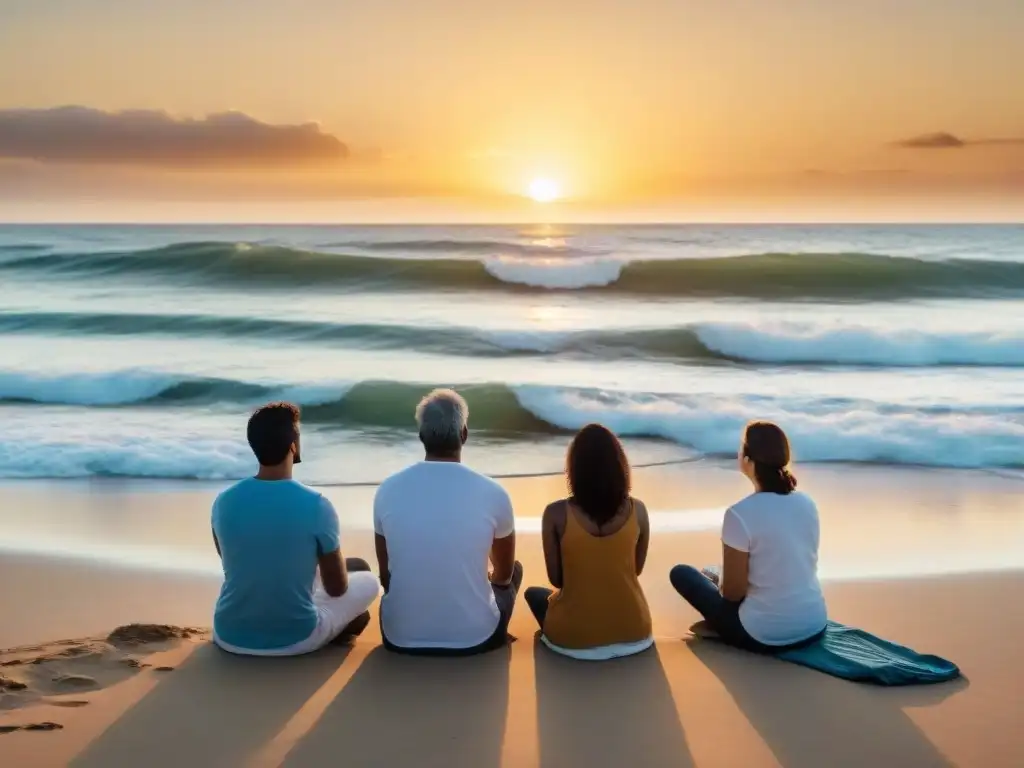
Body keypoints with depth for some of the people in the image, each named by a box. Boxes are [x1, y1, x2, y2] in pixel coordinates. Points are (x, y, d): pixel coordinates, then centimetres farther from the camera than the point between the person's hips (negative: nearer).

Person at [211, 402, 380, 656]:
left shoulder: (224, 502, -7)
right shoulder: (316, 506, -18)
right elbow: (337, 587, -6)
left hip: (230, 636, 4)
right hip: (295, 639, -3)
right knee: (366, 576, 20)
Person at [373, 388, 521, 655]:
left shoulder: (387, 490, -7)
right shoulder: (492, 493, -11)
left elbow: (386, 576, 7)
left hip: (400, 637, 2)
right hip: (474, 637, -2)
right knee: (515, 569, 28)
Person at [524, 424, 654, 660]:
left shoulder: (556, 514, -14)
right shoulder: (637, 510, -8)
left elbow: (556, 579, -3)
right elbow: (636, 570, 6)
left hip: (572, 640, -3)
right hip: (633, 635, 3)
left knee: (534, 593, 30)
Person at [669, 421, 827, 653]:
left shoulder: (740, 514, -21)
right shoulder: (807, 503, -1)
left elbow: (733, 592, -15)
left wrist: (716, 579, 9)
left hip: (765, 635, -7)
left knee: (681, 572, 12)